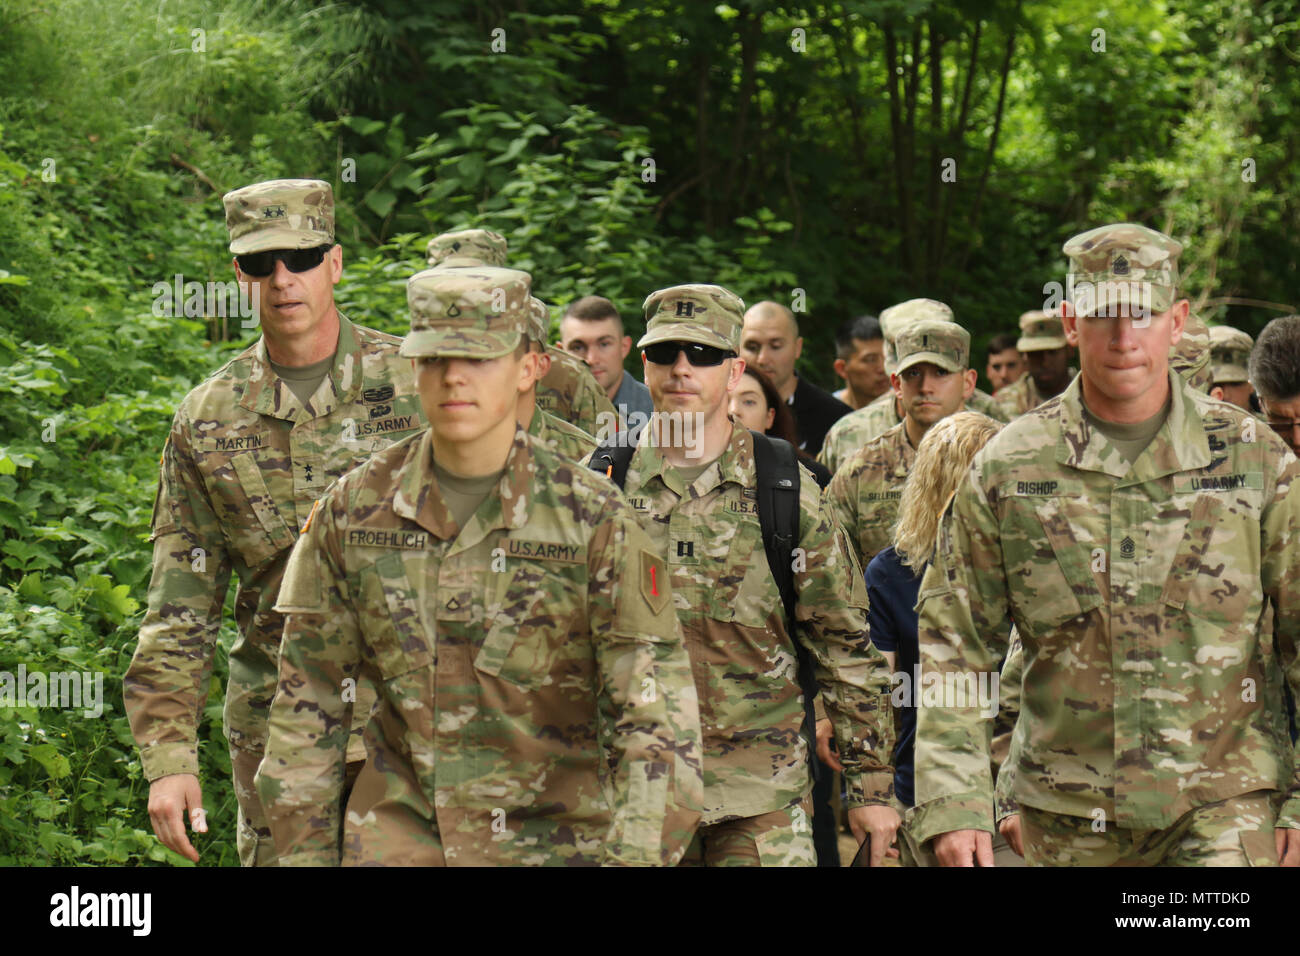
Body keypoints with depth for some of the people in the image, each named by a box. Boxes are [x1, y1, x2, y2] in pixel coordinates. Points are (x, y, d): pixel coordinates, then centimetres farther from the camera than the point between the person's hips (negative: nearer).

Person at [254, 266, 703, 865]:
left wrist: (635, 854, -21)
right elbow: (308, 700, 9)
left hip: (552, 836, -1)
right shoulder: (352, 511, 2)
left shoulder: (594, 518, -7)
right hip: (397, 835, 1)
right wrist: (305, 848, 5)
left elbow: (654, 709, -10)